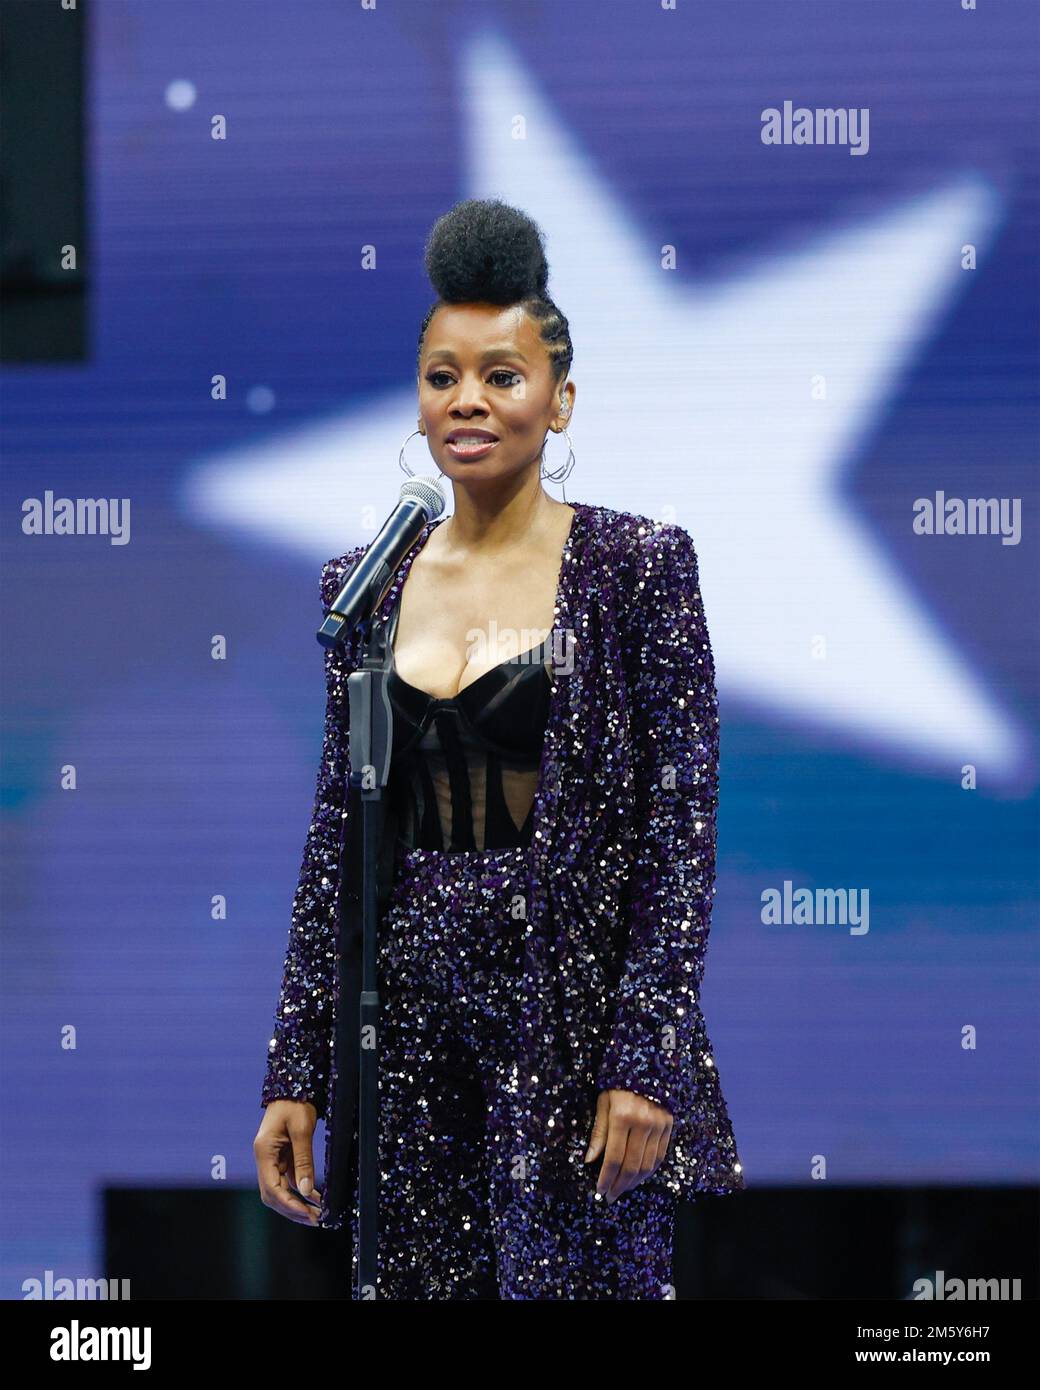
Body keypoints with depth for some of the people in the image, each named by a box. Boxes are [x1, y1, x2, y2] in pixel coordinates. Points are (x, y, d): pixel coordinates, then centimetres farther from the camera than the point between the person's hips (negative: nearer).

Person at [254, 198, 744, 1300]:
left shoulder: (637, 567, -4)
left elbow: (682, 830, -7)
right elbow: (336, 832, 11)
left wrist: (646, 1063, -14)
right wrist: (294, 1075, 6)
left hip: (576, 1013, -4)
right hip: (411, 1020, 4)